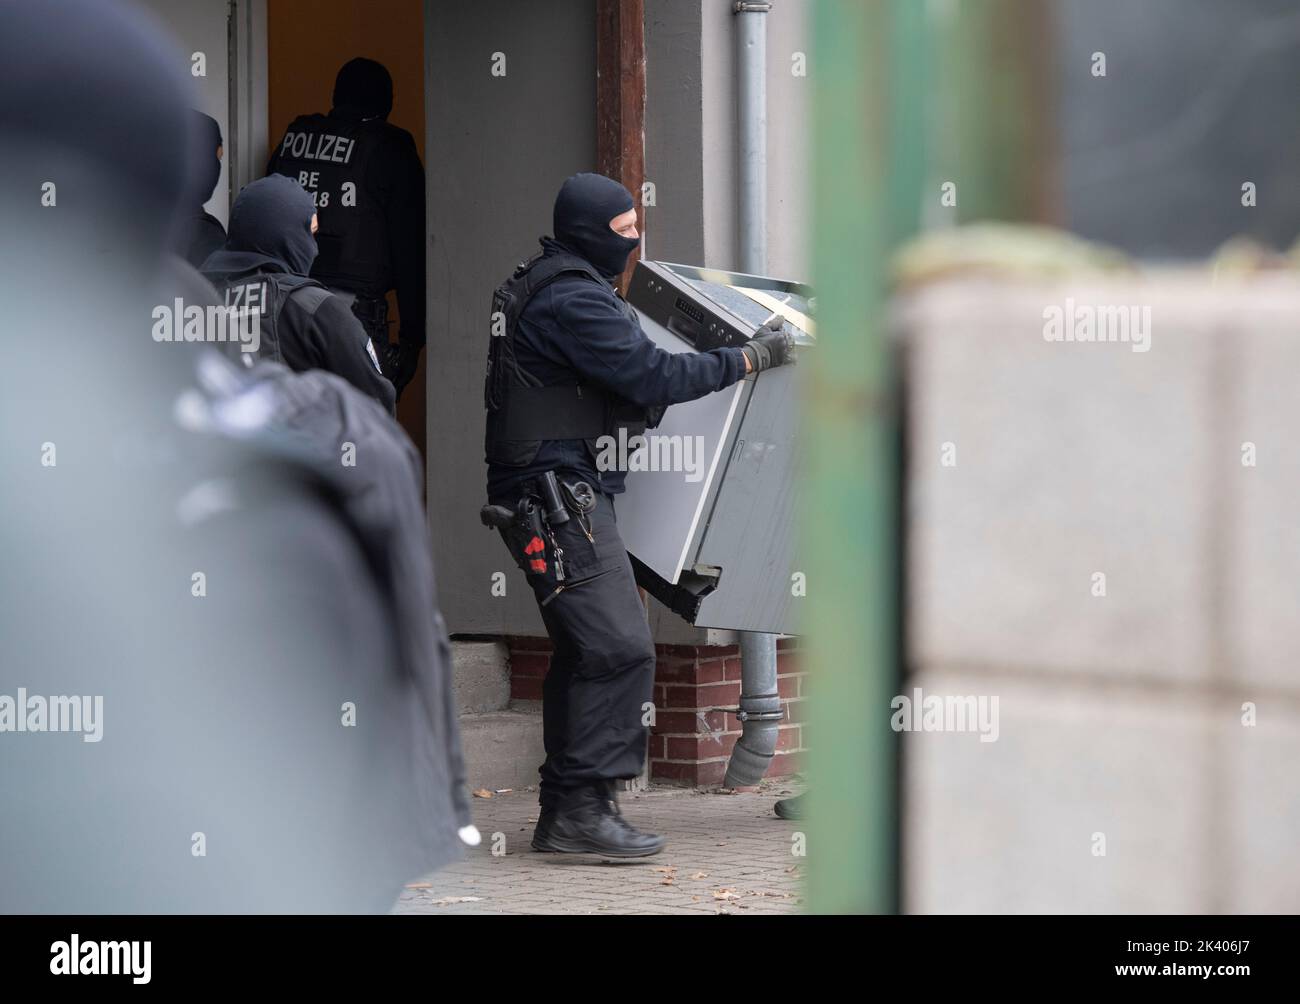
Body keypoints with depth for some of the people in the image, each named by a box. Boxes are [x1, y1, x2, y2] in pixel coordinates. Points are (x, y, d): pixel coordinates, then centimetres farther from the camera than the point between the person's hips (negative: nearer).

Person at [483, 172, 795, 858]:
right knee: (619, 646, -16)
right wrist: (750, 359, -11)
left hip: (557, 494, 11)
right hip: (556, 495, -11)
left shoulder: (542, 287, 18)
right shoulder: (573, 300, -15)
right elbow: (652, 376, -19)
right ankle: (585, 808, -17)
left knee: (584, 651, 13)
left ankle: (562, 812, 16)